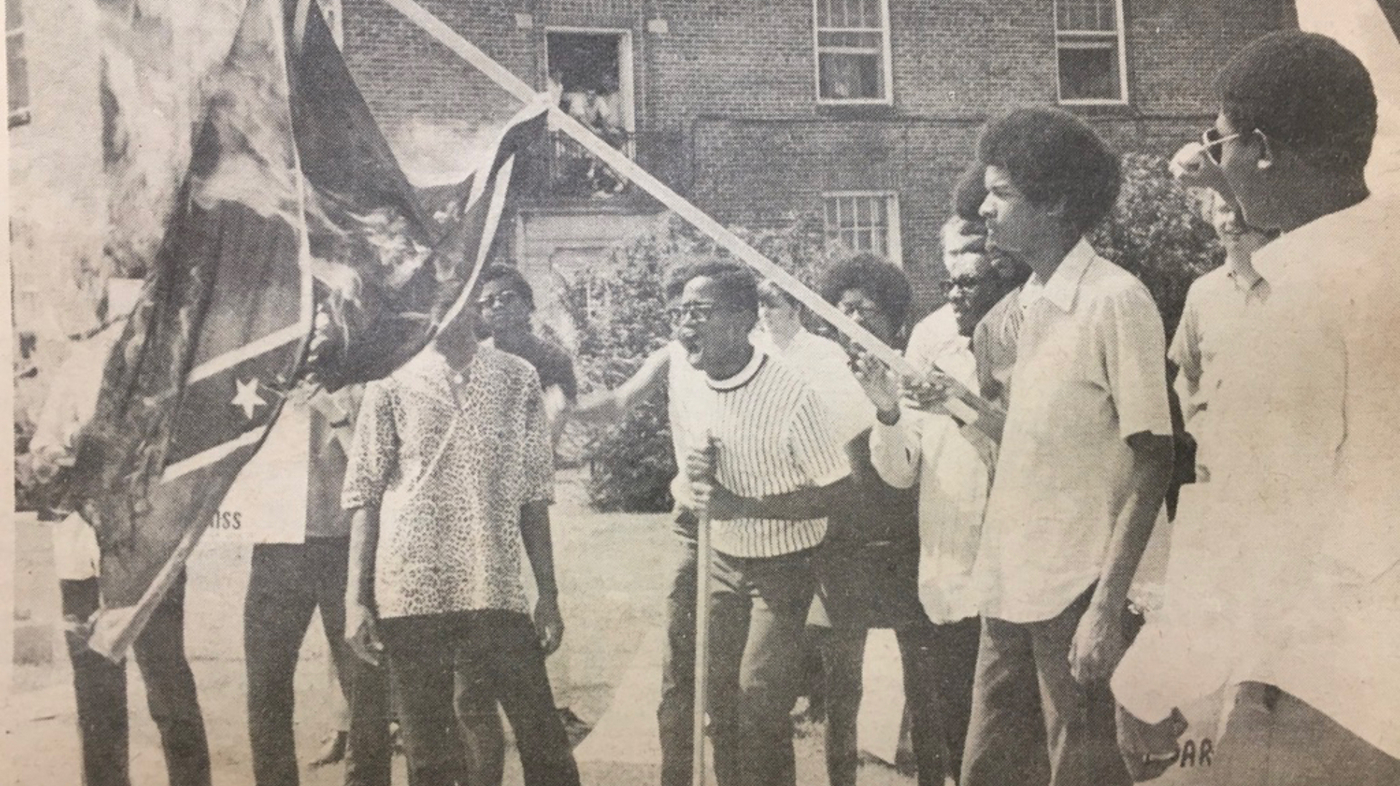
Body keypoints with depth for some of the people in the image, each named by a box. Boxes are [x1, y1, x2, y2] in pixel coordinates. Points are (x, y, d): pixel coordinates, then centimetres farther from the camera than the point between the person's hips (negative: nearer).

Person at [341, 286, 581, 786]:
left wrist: (548, 594, 3)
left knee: (545, 744, -1)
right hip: (412, 594, -1)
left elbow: (533, 495, 8)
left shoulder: (517, 381, 7)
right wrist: (356, 600, -5)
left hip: (497, 591, 1)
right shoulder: (392, 386, 4)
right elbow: (364, 497, 3)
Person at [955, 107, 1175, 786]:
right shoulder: (1026, 304, 9)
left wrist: (1108, 606, -18)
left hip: (1074, 594, -7)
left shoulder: (1116, 301, -13)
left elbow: (1152, 466, -14)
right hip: (1011, 585, 7)